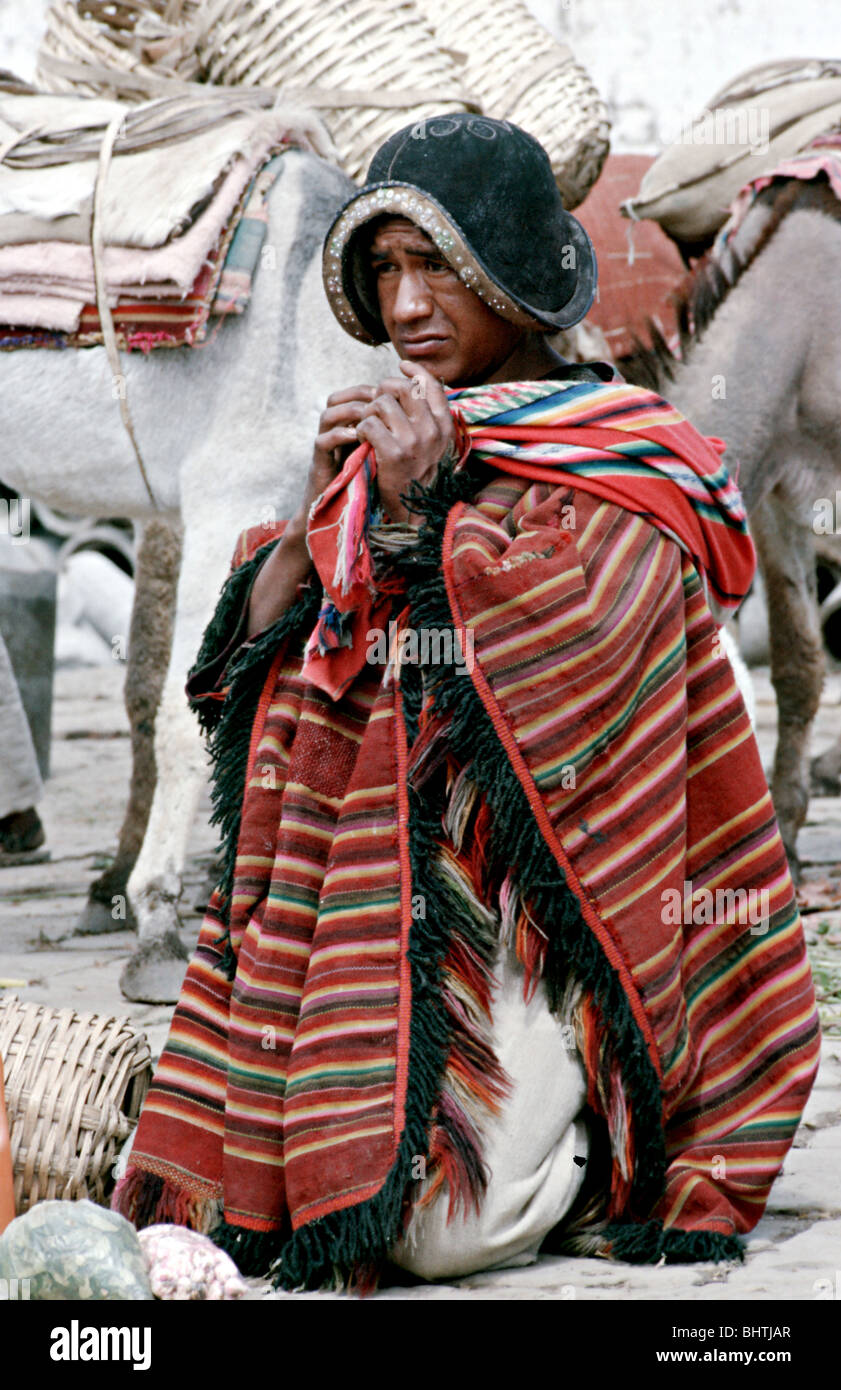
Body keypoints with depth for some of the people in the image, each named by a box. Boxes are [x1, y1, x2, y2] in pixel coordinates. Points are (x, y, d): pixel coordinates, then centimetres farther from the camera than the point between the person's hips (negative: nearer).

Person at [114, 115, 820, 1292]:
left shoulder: (619, 475, -4)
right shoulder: (403, 445, 15)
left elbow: (537, 681, -17)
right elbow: (244, 659, 9)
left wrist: (419, 515, -13)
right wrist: (327, 507, -5)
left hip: (522, 918, -6)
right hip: (365, 886, 6)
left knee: (437, 1230, -22)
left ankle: (580, 1156, 8)